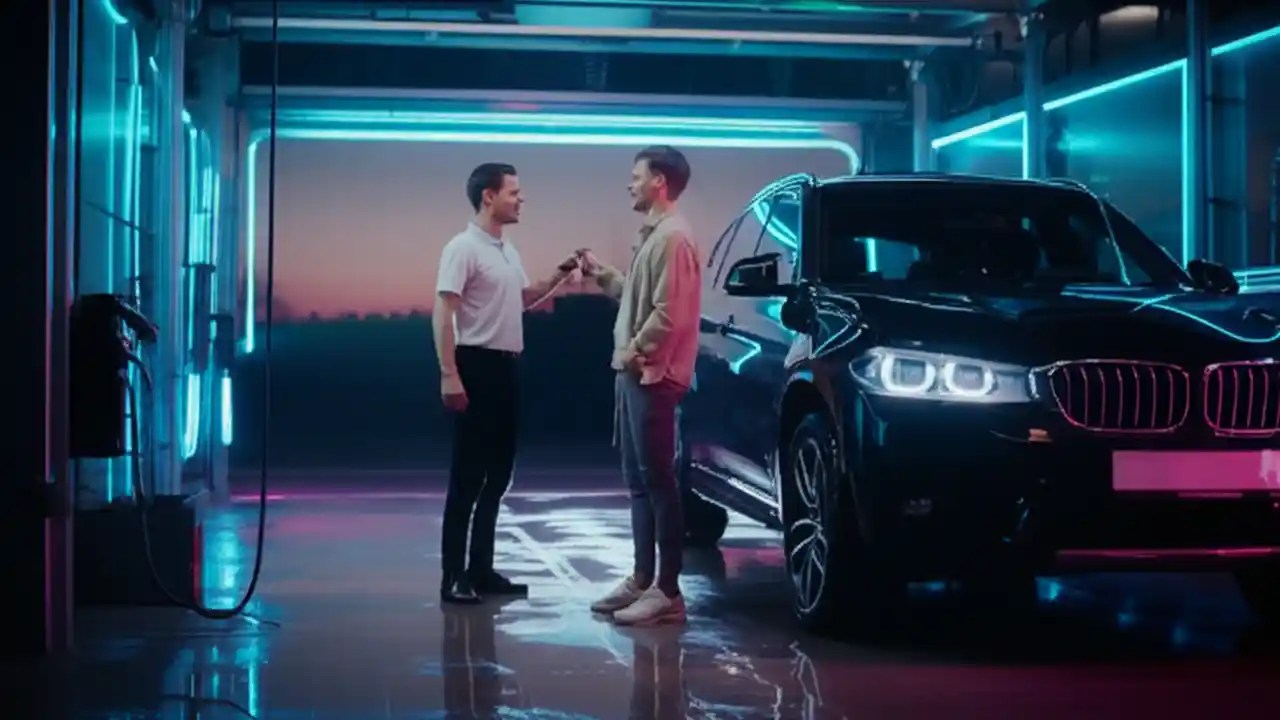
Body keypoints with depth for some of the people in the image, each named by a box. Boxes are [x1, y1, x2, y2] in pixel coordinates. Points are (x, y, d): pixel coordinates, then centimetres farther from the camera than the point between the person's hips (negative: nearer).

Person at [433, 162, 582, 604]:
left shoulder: (507, 250, 15)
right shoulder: (463, 248, -13)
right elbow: (442, 313, -18)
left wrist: (559, 275, 16)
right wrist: (449, 375, -25)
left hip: (507, 367, 9)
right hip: (478, 365, -9)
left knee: (498, 474, 11)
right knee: (468, 477, -7)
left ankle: (481, 569, 19)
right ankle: (453, 577, -3)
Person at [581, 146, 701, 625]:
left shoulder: (673, 237, -16)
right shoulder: (653, 235, 17)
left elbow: (668, 312, -22)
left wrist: (635, 351, -14)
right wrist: (600, 274, 22)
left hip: (652, 377, -11)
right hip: (634, 376, 11)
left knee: (659, 482, -7)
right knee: (639, 482, 14)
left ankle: (667, 592, -4)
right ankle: (642, 580, 22)